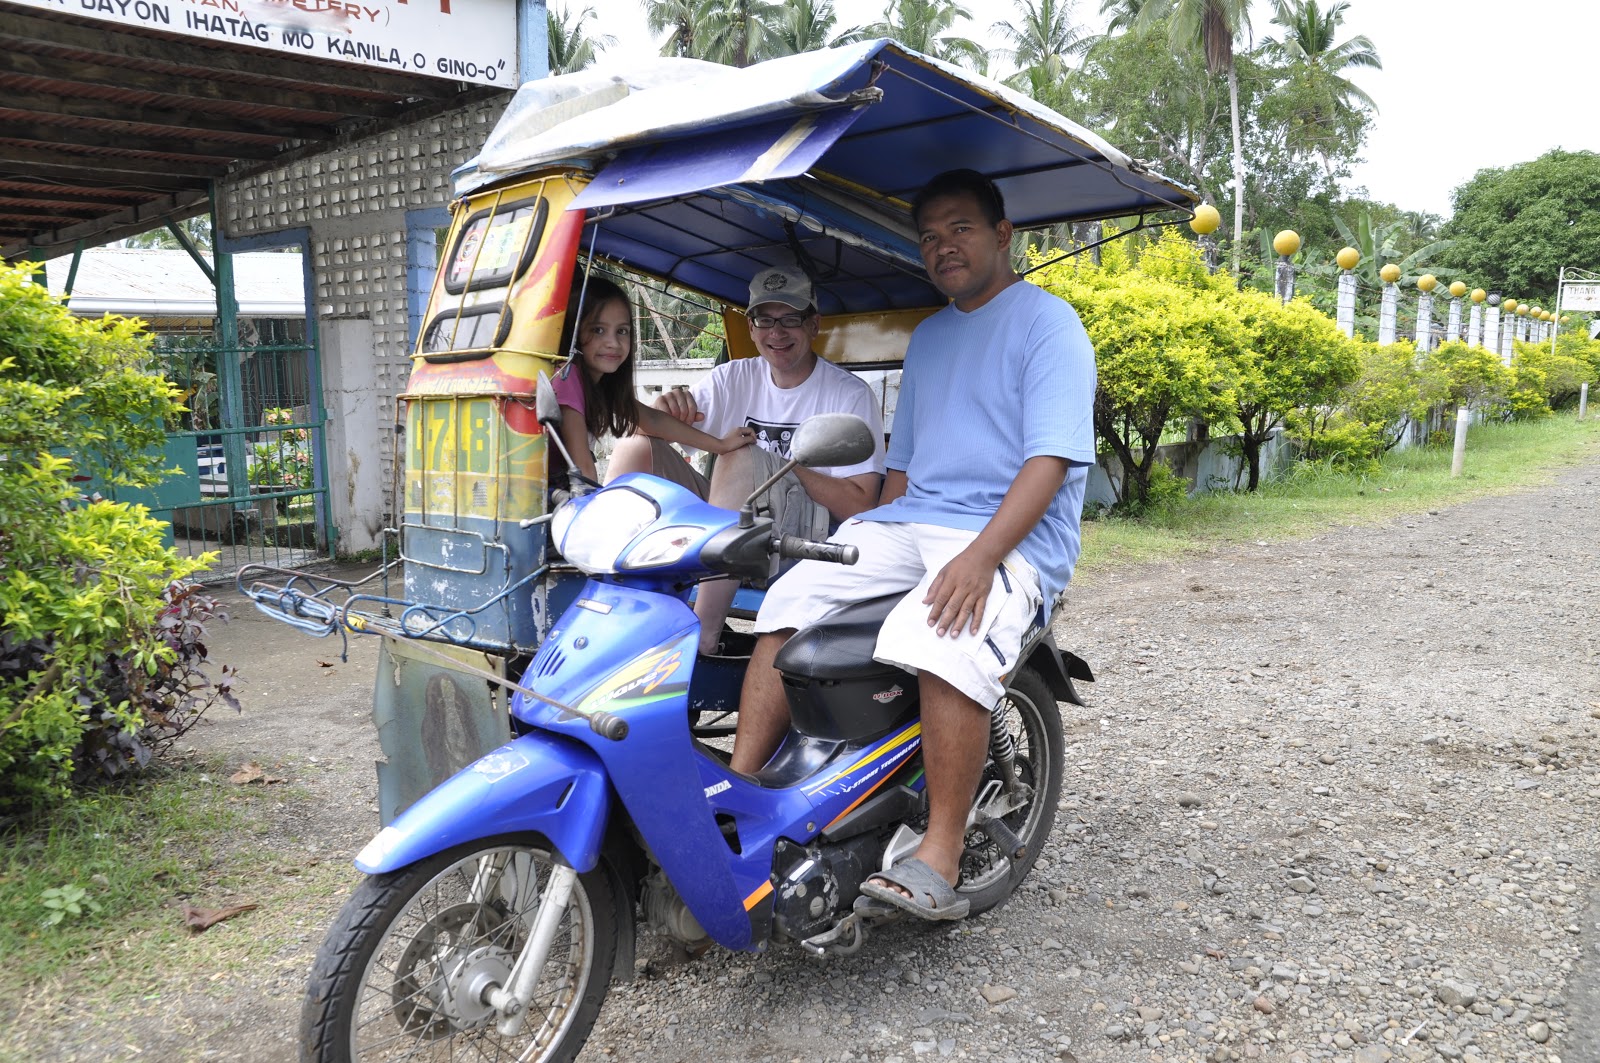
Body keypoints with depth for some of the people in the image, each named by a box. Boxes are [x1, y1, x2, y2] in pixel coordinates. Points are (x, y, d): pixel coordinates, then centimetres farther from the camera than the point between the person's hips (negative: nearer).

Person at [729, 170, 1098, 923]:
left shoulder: (1049, 323, -1)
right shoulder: (927, 337, 24)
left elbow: (1051, 458, -13)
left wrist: (980, 555, -27)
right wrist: (872, 550, 10)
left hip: (1014, 536, -7)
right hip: (909, 521, 7)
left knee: (942, 642, -35)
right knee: (790, 599, -12)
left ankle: (940, 861, -26)